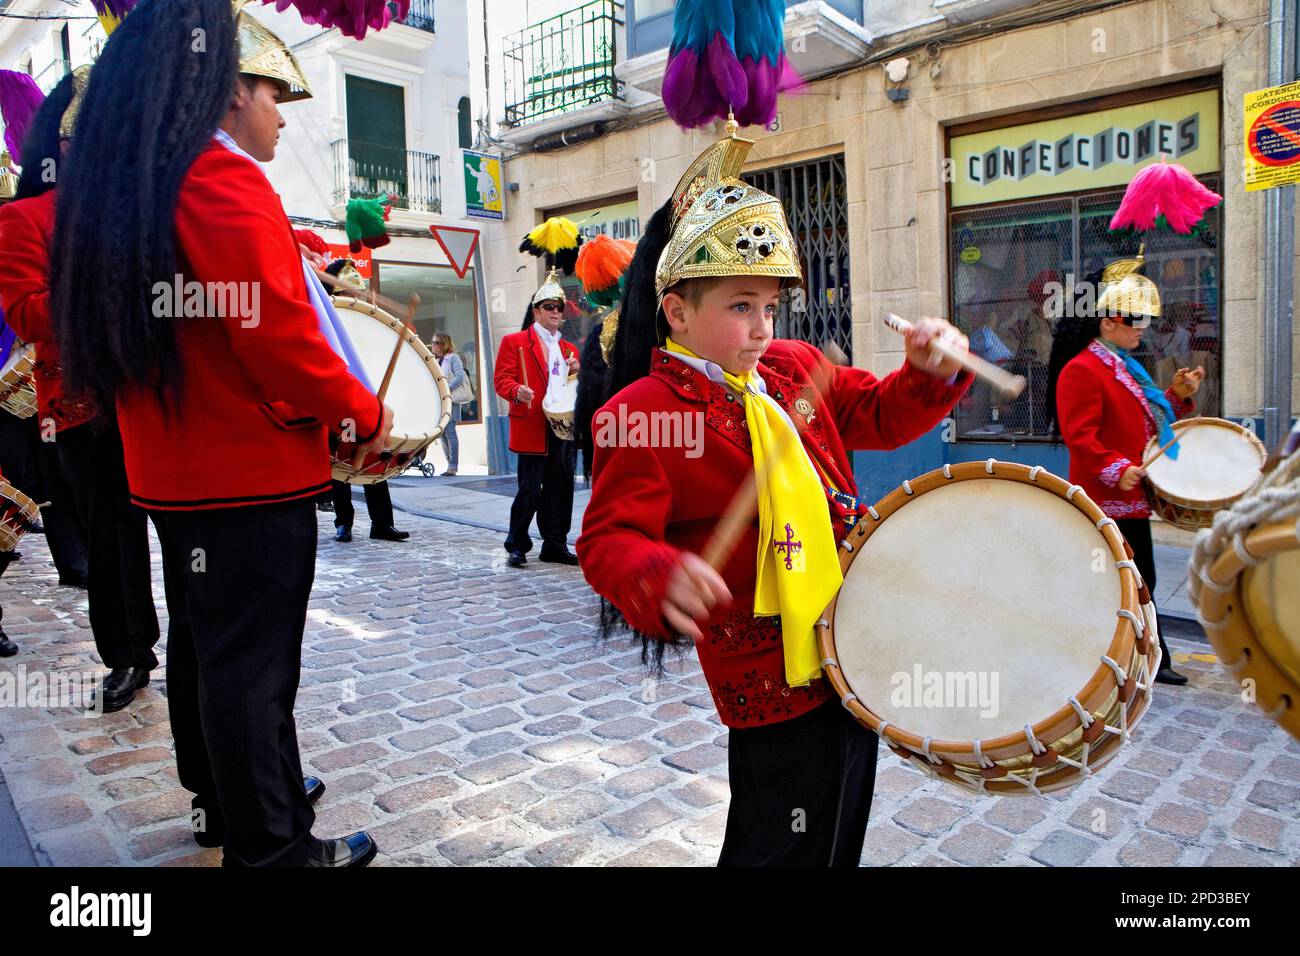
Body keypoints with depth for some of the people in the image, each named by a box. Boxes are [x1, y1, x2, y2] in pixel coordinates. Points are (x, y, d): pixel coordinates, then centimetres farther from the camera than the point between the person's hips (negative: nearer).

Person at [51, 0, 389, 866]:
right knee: (253, 663, 0)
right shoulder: (227, 184, -16)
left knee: (203, 642, 20)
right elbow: (279, 336, -22)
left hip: (171, 467, 9)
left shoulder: (117, 187, 12)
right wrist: (364, 414, -9)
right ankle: (270, 846, 13)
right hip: (254, 471, -9)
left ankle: (225, 796, 38)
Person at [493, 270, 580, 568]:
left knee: (559, 489, 8)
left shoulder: (568, 348, 22)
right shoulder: (514, 341, 4)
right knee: (529, 489, -5)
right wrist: (517, 391, -24)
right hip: (533, 428, -5)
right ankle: (517, 546, 8)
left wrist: (577, 372, 5)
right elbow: (502, 378, -3)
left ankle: (555, 546, 17)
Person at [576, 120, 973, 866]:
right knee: (790, 846, 7)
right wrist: (661, 577, -40)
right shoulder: (640, 413, -16)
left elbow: (880, 414, 16)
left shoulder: (793, 369, 6)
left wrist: (931, 372, -4)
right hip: (771, 675, -8)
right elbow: (608, 540, -19)